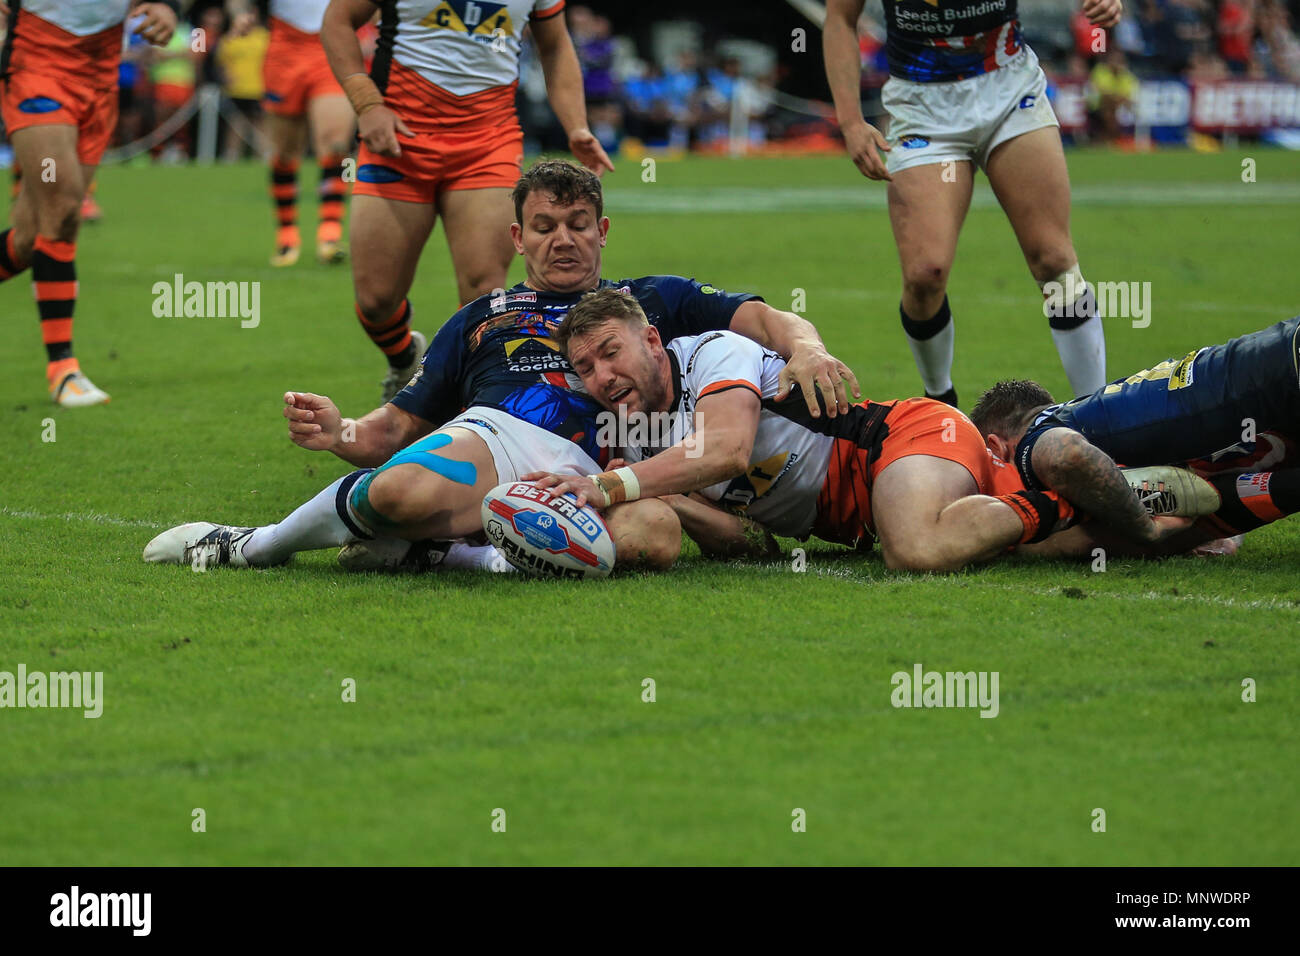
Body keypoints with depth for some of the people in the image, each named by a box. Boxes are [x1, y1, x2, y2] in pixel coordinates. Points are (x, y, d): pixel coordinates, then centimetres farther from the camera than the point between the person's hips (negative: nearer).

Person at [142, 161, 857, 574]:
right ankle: (261, 544, -12)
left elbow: (762, 319, 19)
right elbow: (396, 428, 27)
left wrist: (804, 346, -6)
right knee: (404, 491, -38)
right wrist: (341, 433, 3)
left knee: (656, 532, -40)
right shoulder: (483, 318, 33)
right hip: (489, 432, 0)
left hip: (591, 476, 0)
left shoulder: (652, 301, 30)